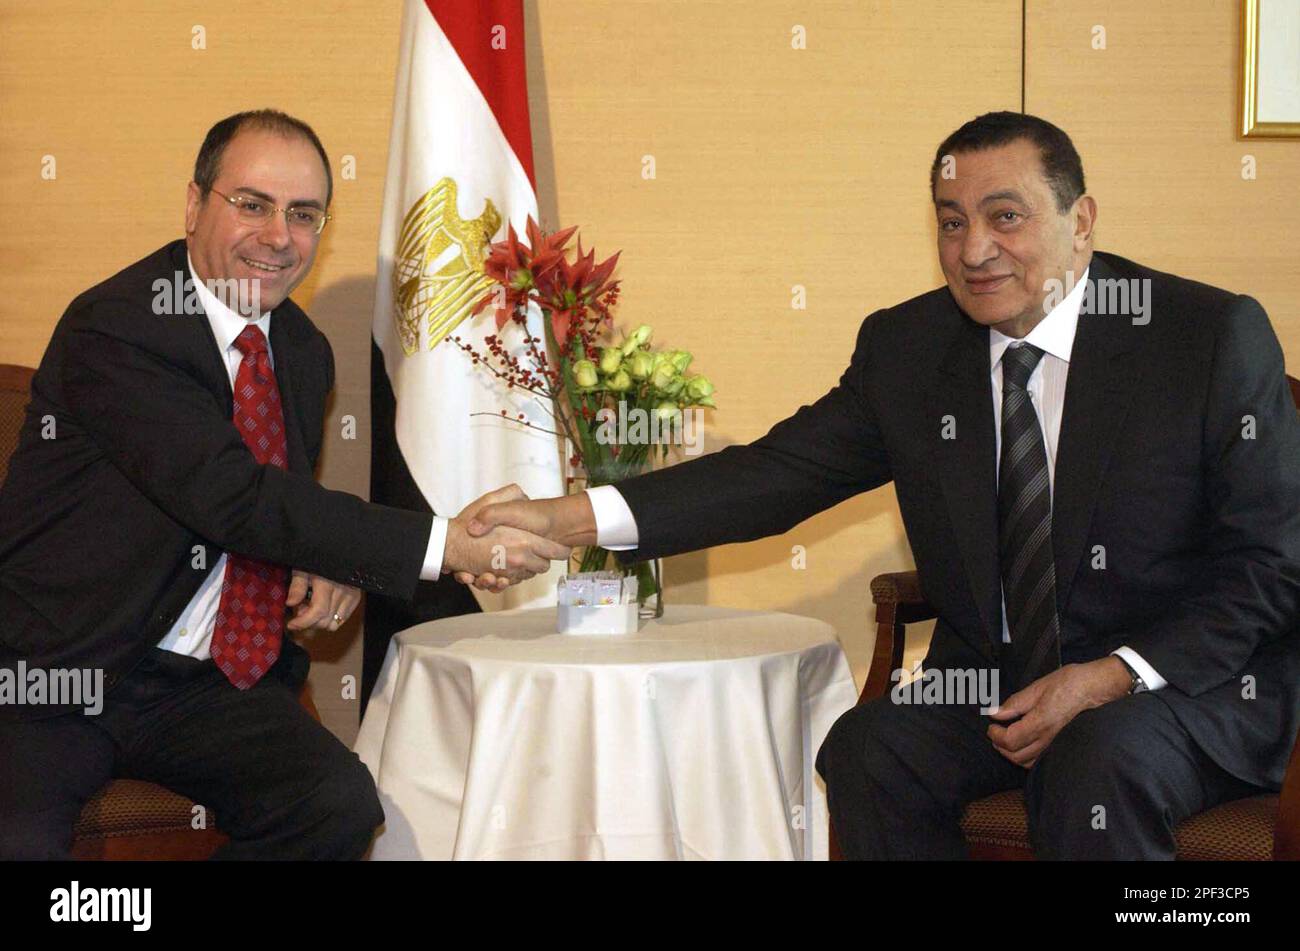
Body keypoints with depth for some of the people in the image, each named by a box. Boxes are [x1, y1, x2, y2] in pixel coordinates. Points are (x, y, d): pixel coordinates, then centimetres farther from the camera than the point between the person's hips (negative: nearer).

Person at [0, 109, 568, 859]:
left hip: (205, 682, 7)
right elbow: (233, 496, -23)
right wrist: (444, 544, -25)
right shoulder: (112, 327, -15)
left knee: (342, 805, -19)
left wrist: (330, 565, -4)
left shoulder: (304, 352, 11)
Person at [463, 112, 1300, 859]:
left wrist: (1112, 677, -21)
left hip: (1189, 680, -3)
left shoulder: (1215, 336, -9)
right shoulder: (907, 348, 3)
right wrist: (570, 518, -16)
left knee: (1100, 758, -34)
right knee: (866, 747, -24)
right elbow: (779, 471, -3)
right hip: (994, 680, 4)